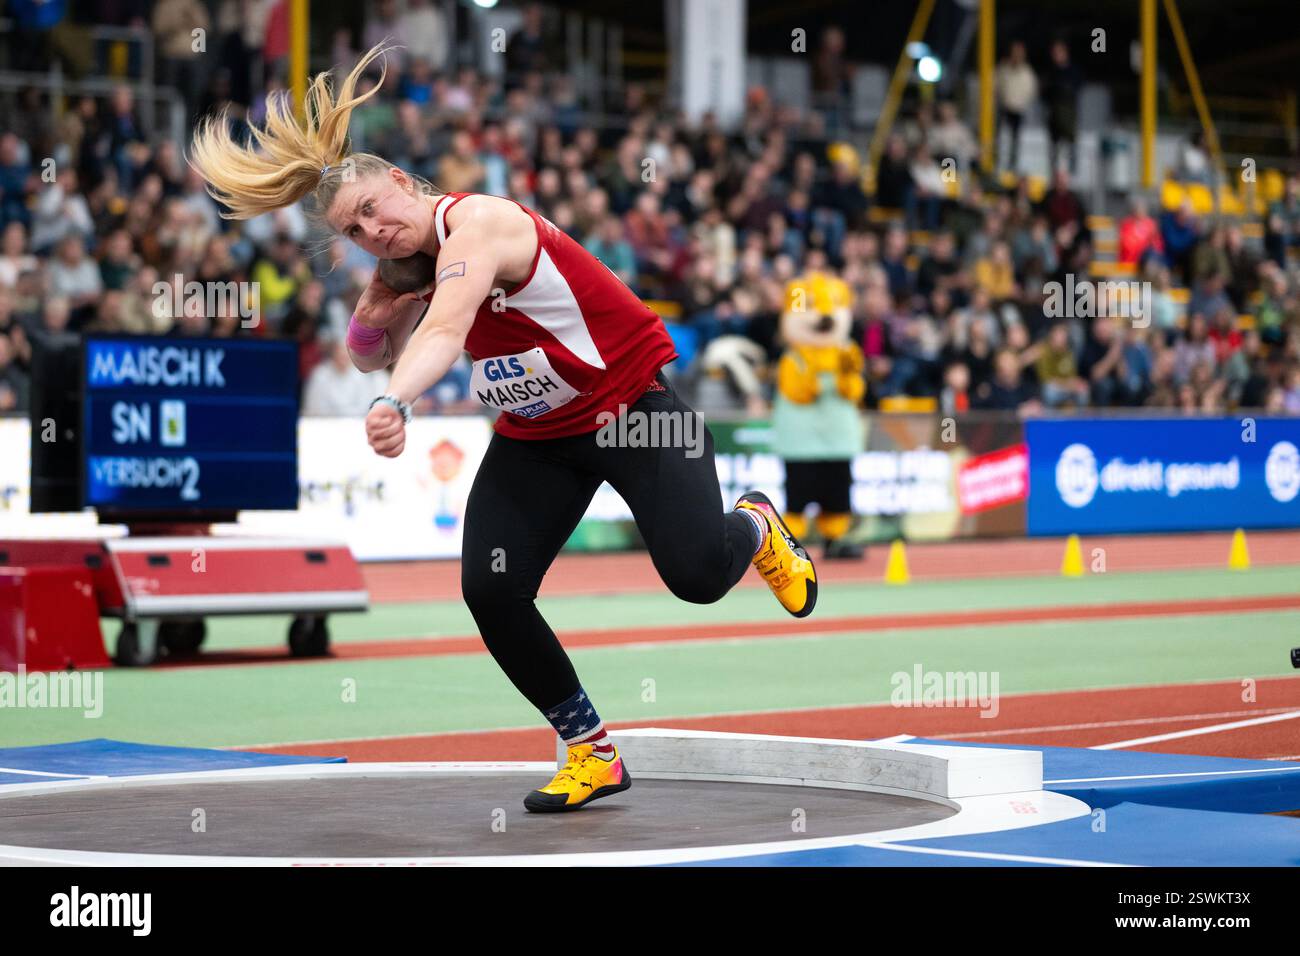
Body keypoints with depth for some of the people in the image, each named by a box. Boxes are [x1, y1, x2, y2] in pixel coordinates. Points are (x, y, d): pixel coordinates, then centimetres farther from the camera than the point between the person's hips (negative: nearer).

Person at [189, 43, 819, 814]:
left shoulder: (478, 224, -26)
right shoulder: (415, 259, 0)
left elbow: (444, 334, -45)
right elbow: (371, 358, 13)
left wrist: (394, 404, -62)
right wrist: (375, 302, -8)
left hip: (634, 405, -7)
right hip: (536, 437, 8)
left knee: (698, 574, -21)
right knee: (491, 590, -10)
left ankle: (756, 527, 19)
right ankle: (591, 752, 7)